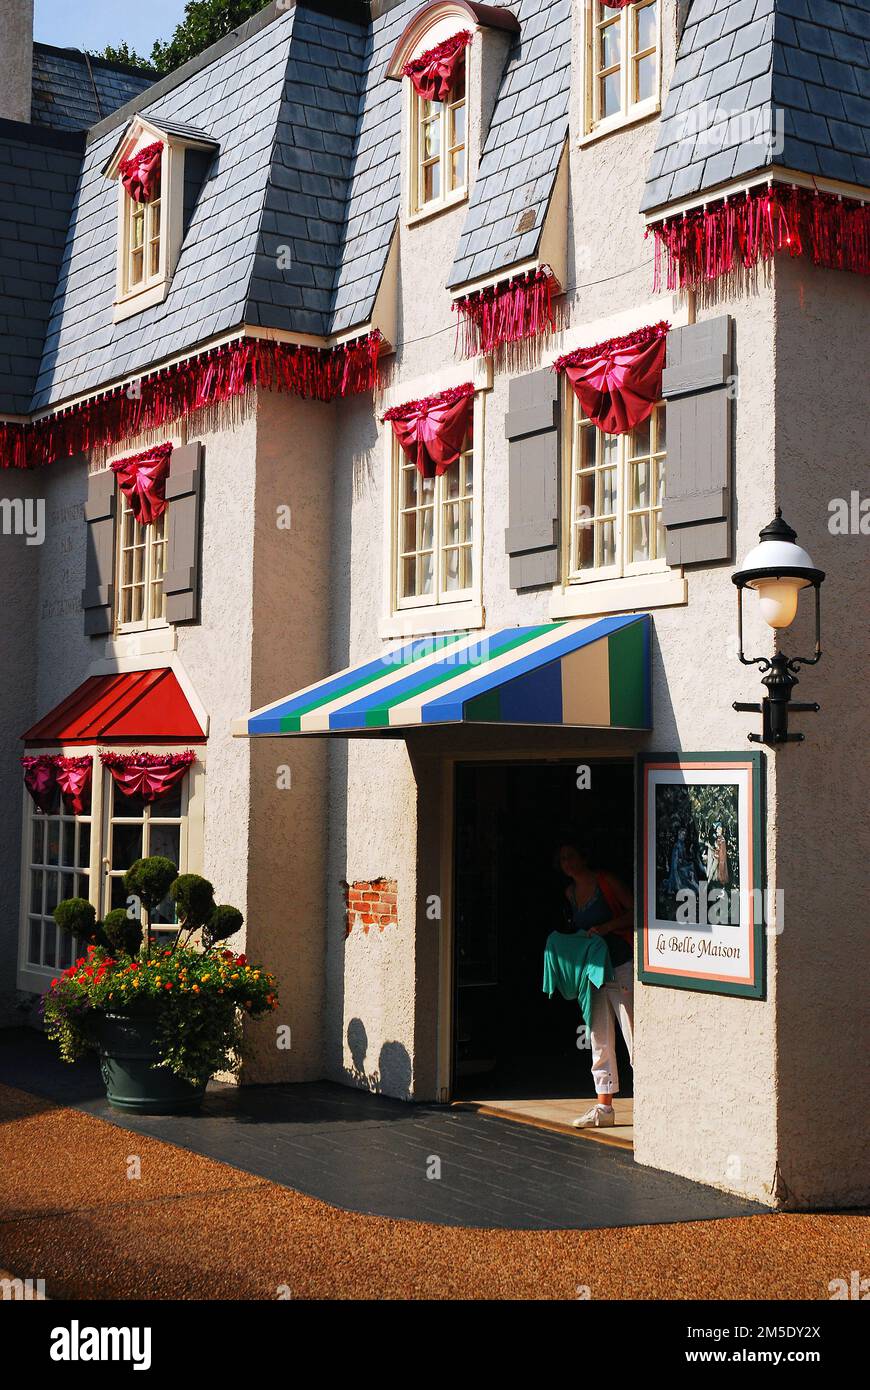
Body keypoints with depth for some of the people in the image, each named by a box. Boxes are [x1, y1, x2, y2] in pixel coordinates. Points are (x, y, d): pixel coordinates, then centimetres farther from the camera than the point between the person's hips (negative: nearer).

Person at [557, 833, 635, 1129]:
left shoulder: (606, 882, -7)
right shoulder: (570, 893, 13)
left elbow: (635, 911, -10)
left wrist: (606, 928, -19)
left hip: (622, 968, -7)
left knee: (633, 1036, -8)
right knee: (600, 1040, 9)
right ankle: (603, 1108, 15)